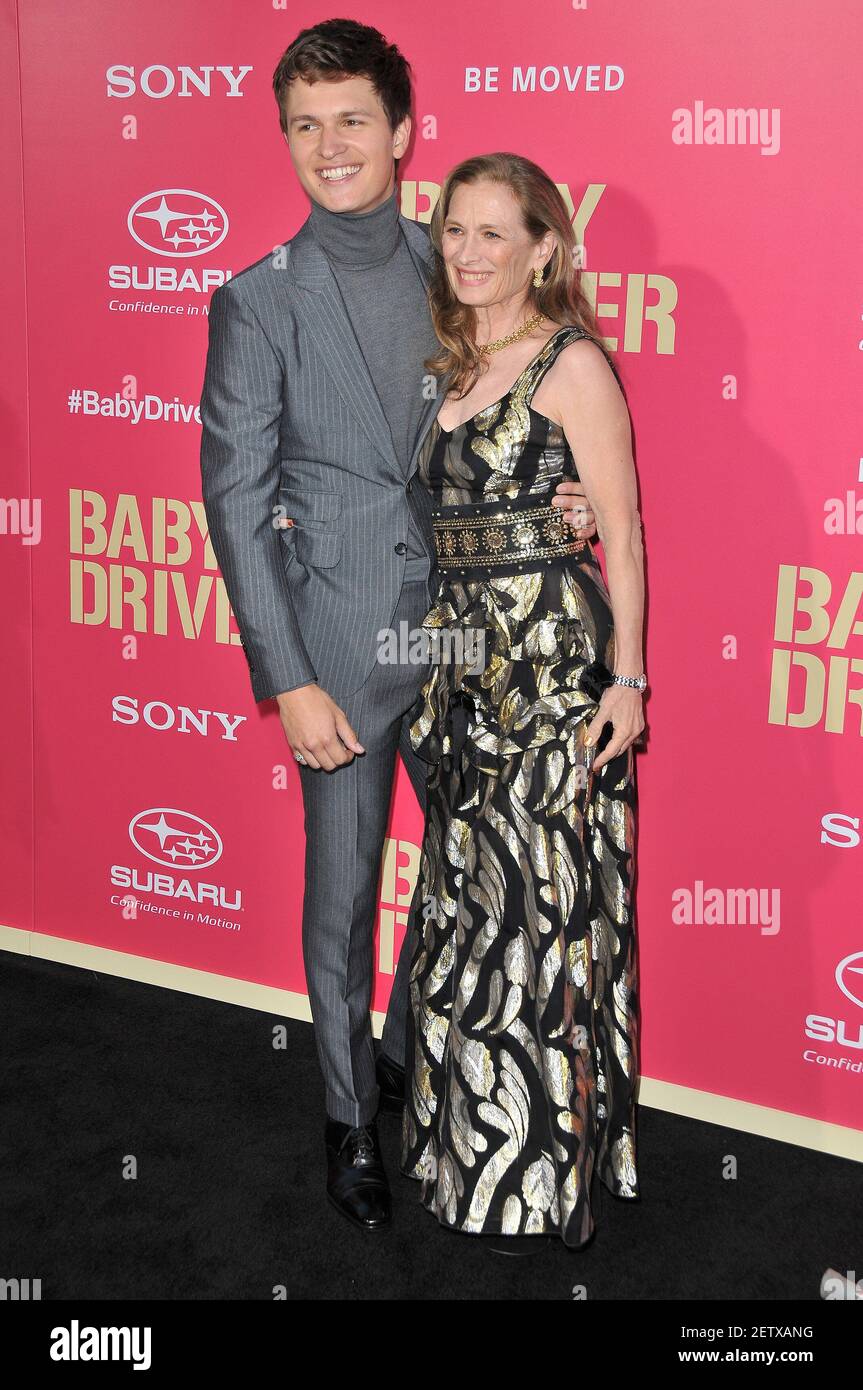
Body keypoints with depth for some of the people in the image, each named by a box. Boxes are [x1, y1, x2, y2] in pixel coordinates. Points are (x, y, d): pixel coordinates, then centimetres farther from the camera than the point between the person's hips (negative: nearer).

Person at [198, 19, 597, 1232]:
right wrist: (288, 682, -13)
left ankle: (412, 1057, 41)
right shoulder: (259, 301, -8)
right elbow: (236, 502, -9)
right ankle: (353, 1118, 28)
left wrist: (560, 502, -4)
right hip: (342, 640, -4)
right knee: (344, 893, 7)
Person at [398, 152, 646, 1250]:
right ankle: (473, 1139, 29)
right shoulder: (457, 367, 14)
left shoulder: (572, 364, -7)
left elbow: (619, 533, -9)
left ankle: (547, 1164, 13)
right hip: (464, 661, 7)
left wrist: (627, 678, -13)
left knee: (541, 902, -1)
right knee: (468, 898, 13)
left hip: (555, 664, -7)